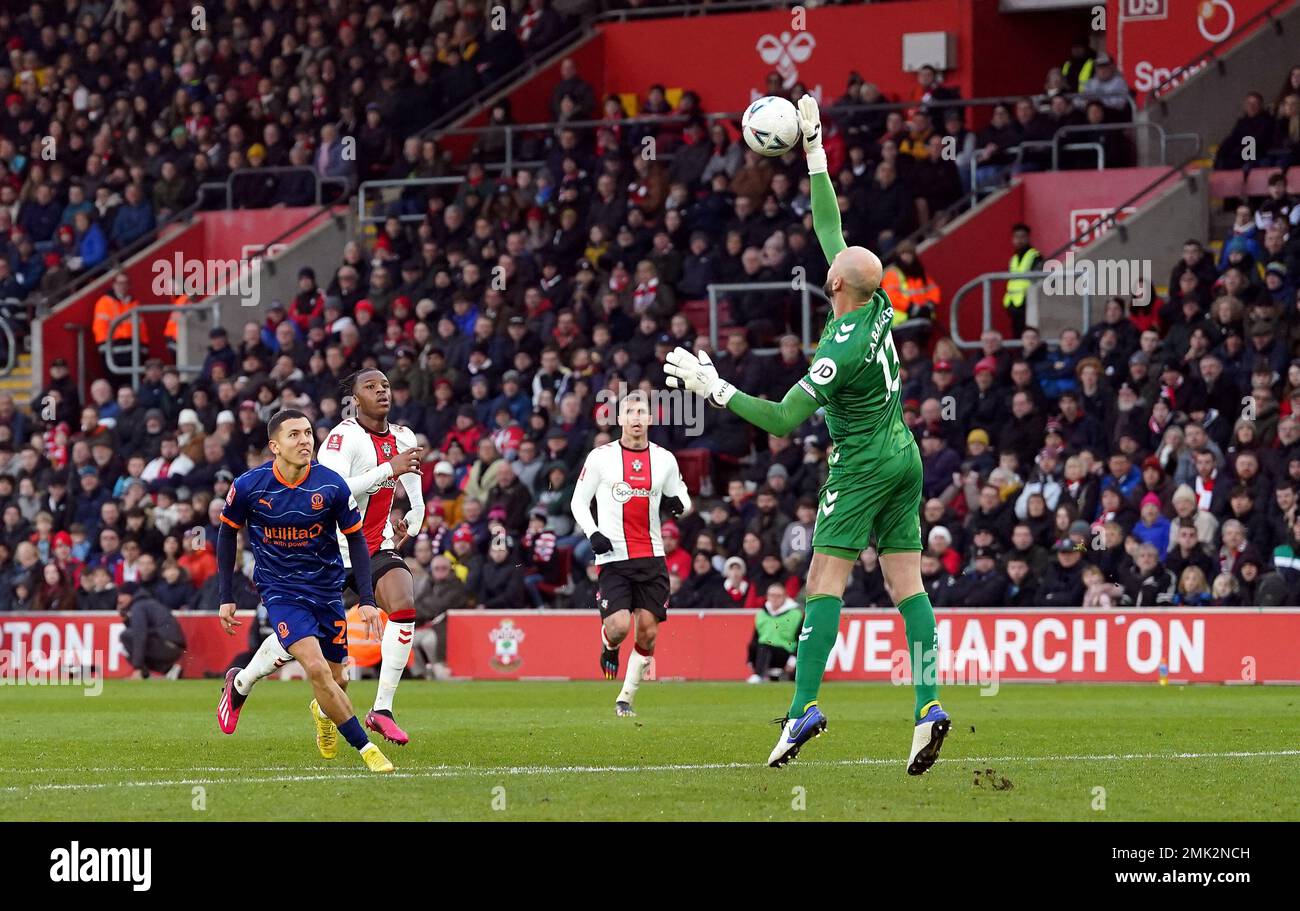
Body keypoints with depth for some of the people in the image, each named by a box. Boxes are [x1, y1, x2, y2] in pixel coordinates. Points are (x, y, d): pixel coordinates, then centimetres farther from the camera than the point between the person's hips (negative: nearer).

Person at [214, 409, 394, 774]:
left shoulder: (332, 485, -13)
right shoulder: (248, 486, -14)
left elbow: (355, 539, -1)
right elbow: (227, 533, 4)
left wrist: (367, 600, -6)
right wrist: (226, 598, 3)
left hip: (327, 589, 2)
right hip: (279, 590, -2)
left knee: (336, 680, 7)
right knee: (316, 668, -22)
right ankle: (365, 748, -11)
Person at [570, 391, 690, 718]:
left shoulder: (664, 459, 8)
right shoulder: (601, 457, 0)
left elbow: (680, 497, 20)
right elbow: (579, 501, 5)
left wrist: (678, 502, -5)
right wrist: (592, 533, -11)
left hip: (651, 556, 3)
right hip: (613, 555, -3)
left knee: (648, 631, -2)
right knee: (619, 625, -17)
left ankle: (626, 698, 12)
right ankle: (608, 646, 20)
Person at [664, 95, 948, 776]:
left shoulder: (843, 353, -22)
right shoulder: (877, 303, -2)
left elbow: (782, 419, -21)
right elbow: (829, 227, 10)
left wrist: (712, 386, -17)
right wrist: (814, 147, 13)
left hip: (862, 466, -8)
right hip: (904, 458, 8)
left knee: (826, 579, -9)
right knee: (905, 581, 2)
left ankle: (803, 706, -16)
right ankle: (928, 704, -9)